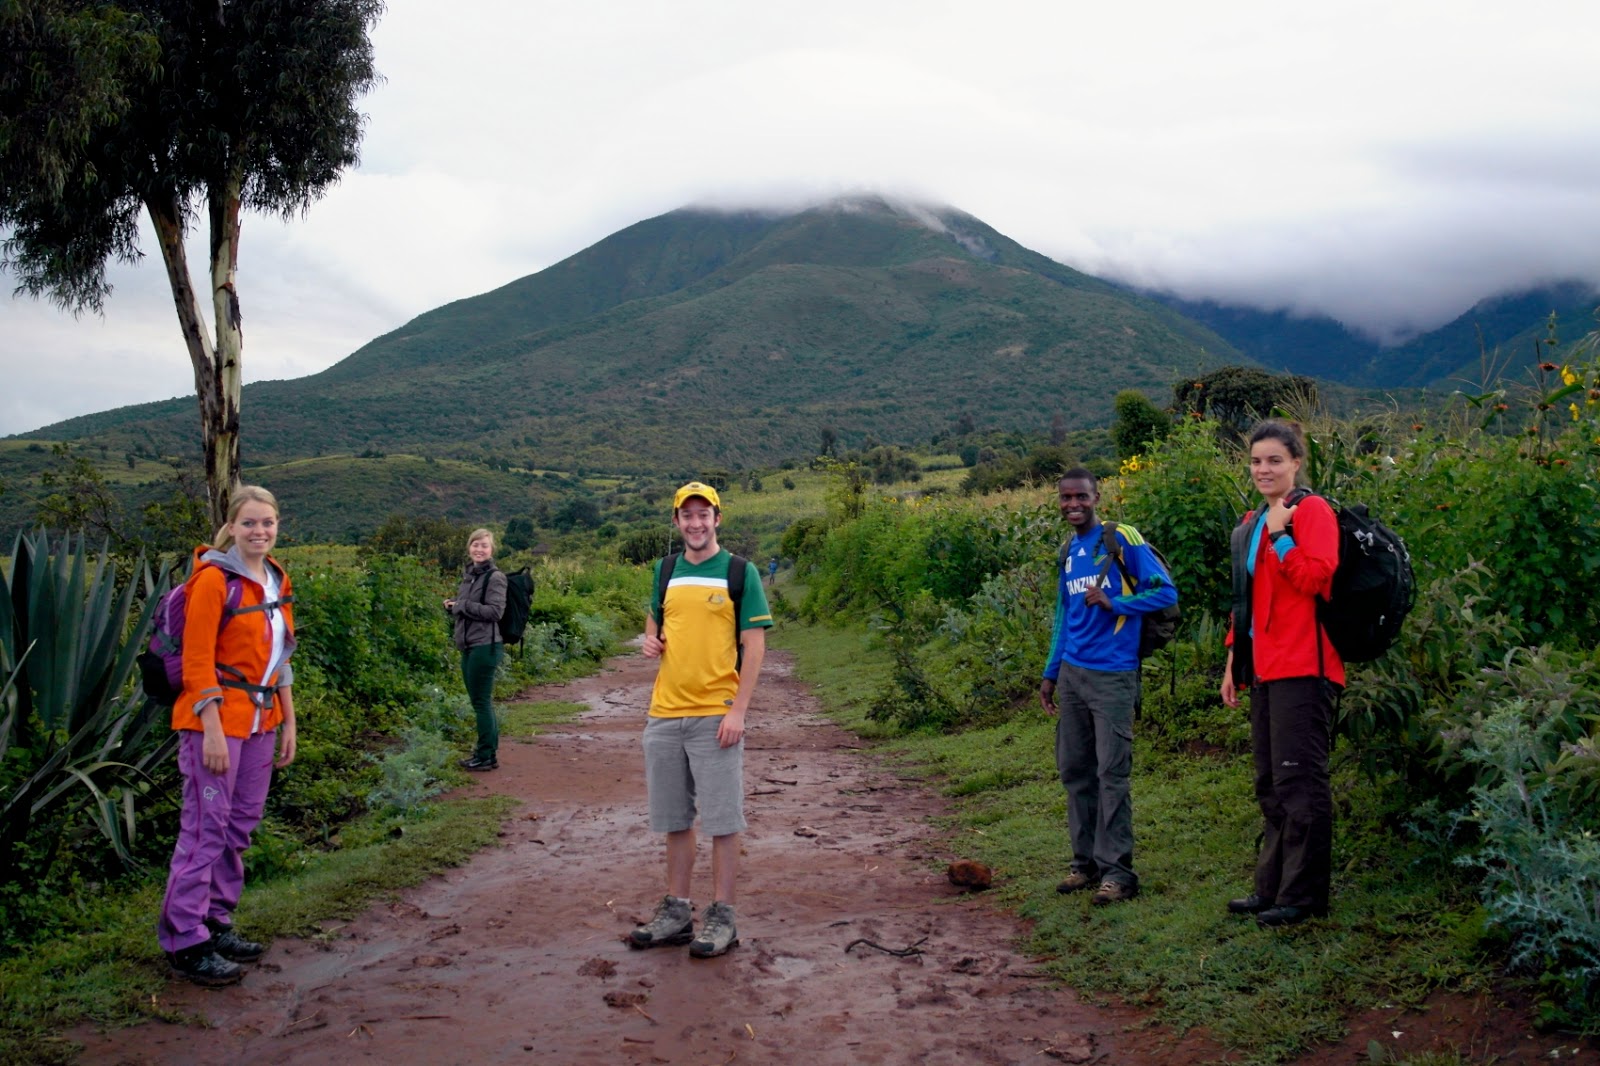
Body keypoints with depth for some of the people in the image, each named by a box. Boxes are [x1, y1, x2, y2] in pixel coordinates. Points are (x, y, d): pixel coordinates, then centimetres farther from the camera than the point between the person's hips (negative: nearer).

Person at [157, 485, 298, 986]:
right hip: (217, 718, -8)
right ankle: (184, 940, 5)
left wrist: (288, 723, 15)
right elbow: (197, 661, -15)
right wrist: (212, 731, -18)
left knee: (241, 825, 12)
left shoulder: (277, 581, 11)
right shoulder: (214, 579, -12)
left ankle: (217, 922, 24)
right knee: (206, 827, -4)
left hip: (261, 719, 8)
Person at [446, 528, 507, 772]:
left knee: (481, 701, -3)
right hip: (468, 645, 9)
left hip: (485, 646, -9)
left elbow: (495, 611, -19)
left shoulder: (495, 577, -11)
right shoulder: (468, 573, 14)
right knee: (480, 701, 14)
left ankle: (487, 757, 4)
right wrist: (452, 605, 3)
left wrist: (461, 605, -13)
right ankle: (487, 751, 23)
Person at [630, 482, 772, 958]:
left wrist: (738, 710, -13)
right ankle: (676, 911, 23)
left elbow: (754, 645, -6)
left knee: (722, 820, 0)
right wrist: (651, 641, 3)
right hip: (664, 713, 5)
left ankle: (722, 917, 9)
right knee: (674, 819, 12)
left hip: (715, 716, -5)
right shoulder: (666, 572, 12)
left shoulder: (740, 572, -3)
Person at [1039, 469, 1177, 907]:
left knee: (1111, 773, -4)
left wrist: (1114, 602, -18)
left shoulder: (1122, 539, -6)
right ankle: (1086, 862, 21)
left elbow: (1165, 591, -7)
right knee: (1074, 771, 10)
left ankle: (1116, 870, 4)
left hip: (1112, 675, -7)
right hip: (1072, 673, 7)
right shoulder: (1068, 551, 14)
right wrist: (1051, 672, 19)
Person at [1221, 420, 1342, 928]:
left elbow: (1315, 577, -20)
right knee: (1271, 785, 13)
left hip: (1302, 668, -9)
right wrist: (1234, 661, 19)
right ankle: (1272, 887, 21)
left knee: (1299, 781, -6)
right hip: (1263, 669, 9)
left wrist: (1280, 533, -17)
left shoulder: (1313, 511, -6)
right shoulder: (1251, 525, 19)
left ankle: (1303, 895, 0)